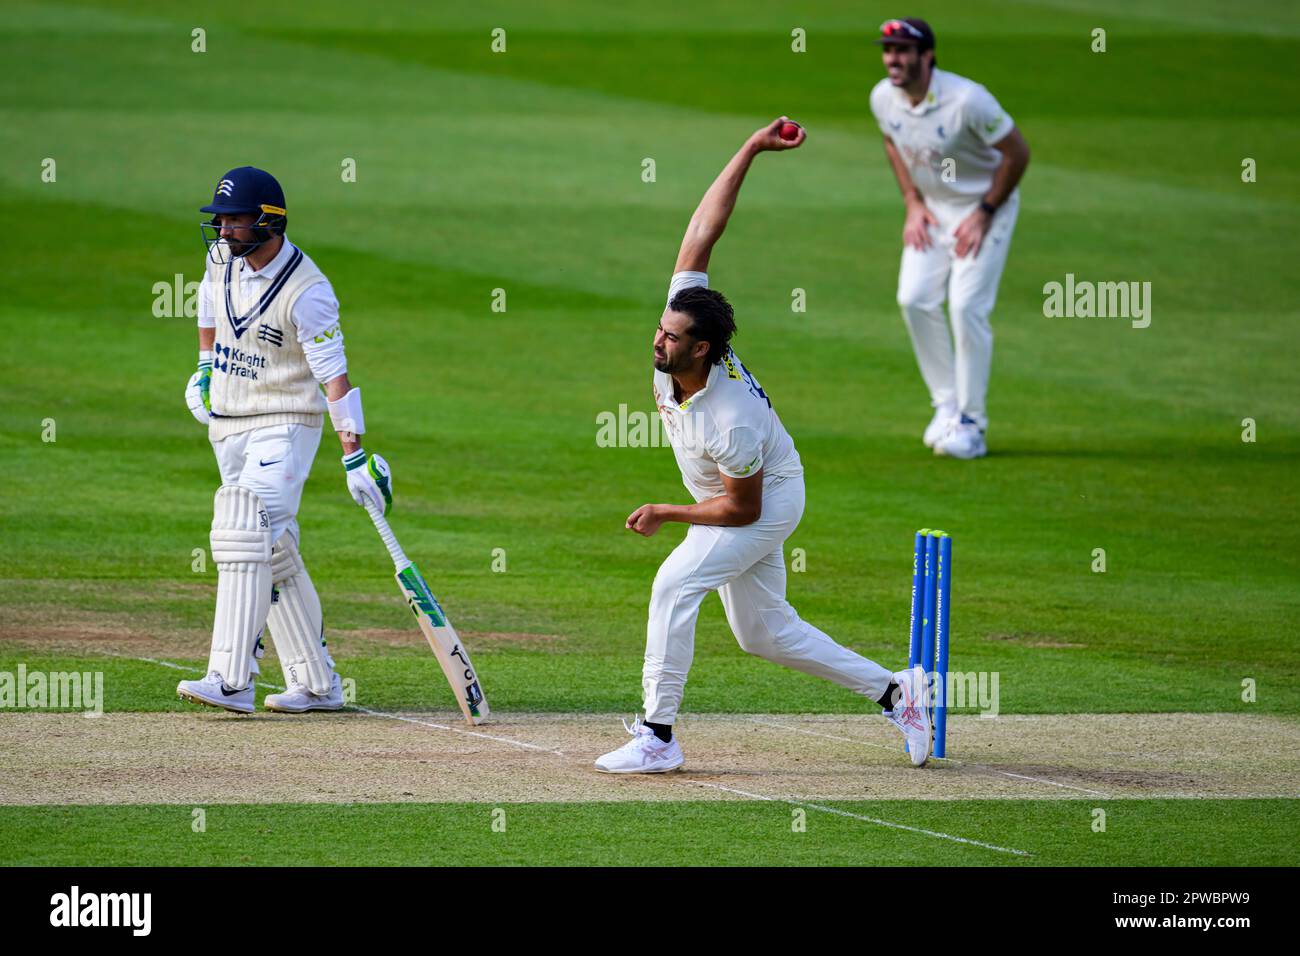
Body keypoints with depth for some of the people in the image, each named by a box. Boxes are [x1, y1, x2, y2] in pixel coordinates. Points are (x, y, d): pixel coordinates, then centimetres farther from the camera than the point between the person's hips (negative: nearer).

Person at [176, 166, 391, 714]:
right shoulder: (223, 257, 0)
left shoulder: (307, 292, -21)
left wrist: (354, 457, -24)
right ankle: (316, 683, 15)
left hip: (284, 425, -8)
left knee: (246, 537, -21)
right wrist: (204, 366, 22)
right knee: (274, 553, 9)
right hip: (226, 424, 8)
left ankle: (231, 681, -27)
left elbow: (334, 374, -21)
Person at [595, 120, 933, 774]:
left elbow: (741, 508, -25)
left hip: (767, 502, -9)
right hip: (744, 502, 9)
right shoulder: (684, 313, -20)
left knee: (675, 585, -22)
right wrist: (751, 150, -23)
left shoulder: (731, 422, -37)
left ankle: (657, 737, -18)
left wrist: (667, 515, -18)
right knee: (762, 632, 13)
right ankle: (894, 692, 23)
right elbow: (703, 229, -20)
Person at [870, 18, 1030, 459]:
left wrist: (985, 214, -16)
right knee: (915, 299, -5)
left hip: (985, 208, -6)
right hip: (932, 210, 6)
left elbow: (1017, 153, -19)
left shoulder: (967, 101, -30)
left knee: (966, 306, -14)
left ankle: (970, 423, -4)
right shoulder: (883, 98, -10)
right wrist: (912, 202, 3)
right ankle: (946, 405, 11)